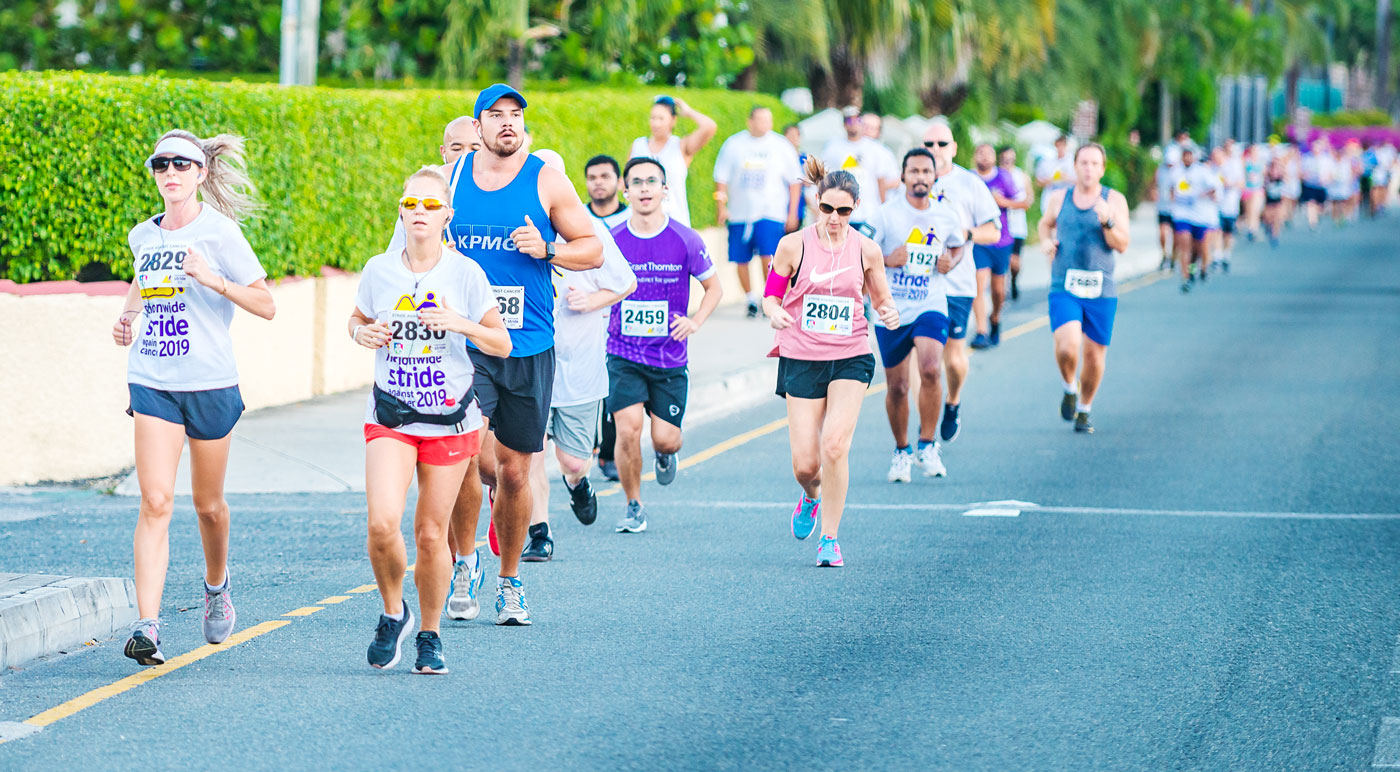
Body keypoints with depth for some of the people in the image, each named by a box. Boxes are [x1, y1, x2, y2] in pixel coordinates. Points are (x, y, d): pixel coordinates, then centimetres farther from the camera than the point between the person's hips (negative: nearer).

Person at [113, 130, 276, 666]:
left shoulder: (219, 233, -6)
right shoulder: (143, 236, 8)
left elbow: (266, 305, -8)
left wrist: (215, 280, -22)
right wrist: (127, 316, 11)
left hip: (210, 384, -2)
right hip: (152, 384, 2)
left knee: (208, 503, 13)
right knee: (155, 502, -12)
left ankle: (217, 586, 43)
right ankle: (147, 626, -20)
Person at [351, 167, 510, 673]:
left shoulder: (465, 273, -6)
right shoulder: (379, 270, 0)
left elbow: (502, 344, -2)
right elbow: (358, 318, 18)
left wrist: (460, 324, -20)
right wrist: (362, 333, -5)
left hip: (451, 417, -1)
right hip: (390, 416, 1)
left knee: (430, 532, 4)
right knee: (382, 523, -18)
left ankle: (429, 635, 23)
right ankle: (392, 613, 8)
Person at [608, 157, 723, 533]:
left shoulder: (685, 240, -4)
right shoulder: (612, 240, -2)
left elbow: (714, 287, 9)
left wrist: (695, 320, -7)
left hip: (670, 358, 0)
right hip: (624, 356, 0)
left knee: (666, 438, -1)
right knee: (628, 429, -16)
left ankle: (665, 455, 39)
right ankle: (633, 507, 4)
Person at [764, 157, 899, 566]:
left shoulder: (867, 250, 0)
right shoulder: (793, 245, -3)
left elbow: (882, 299, 12)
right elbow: (771, 294, 5)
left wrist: (890, 314, -10)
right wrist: (775, 313, -18)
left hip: (850, 358, 0)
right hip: (802, 359, 0)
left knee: (834, 445, -19)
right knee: (805, 463, -4)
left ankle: (830, 539, -5)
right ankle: (811, 497, 35)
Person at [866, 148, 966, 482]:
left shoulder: (947, 215, 2)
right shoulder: (886, 214, -6)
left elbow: (958, 244, 22)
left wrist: (951, 261, 0)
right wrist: (885, 260, -18)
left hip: (930, 307, 0)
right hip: (891, 310, 0)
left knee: (931, 370, -24)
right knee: (896, 387, 6)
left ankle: (928, 446, -8)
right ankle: (901, 451, 28)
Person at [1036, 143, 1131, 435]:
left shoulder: (1114, 200, 0)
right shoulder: (1059, 199, 5)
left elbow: (1122, 245, -7)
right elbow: (1046, 223, 27)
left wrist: (1107, 222, -24)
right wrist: (1046, 241, 6)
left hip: (1101, 291, 0)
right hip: (1064, 288, 0)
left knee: (1094, 353, 6)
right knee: (1067, 347, -21)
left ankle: (1084, 409, 30)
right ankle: (1070, 388, 10)